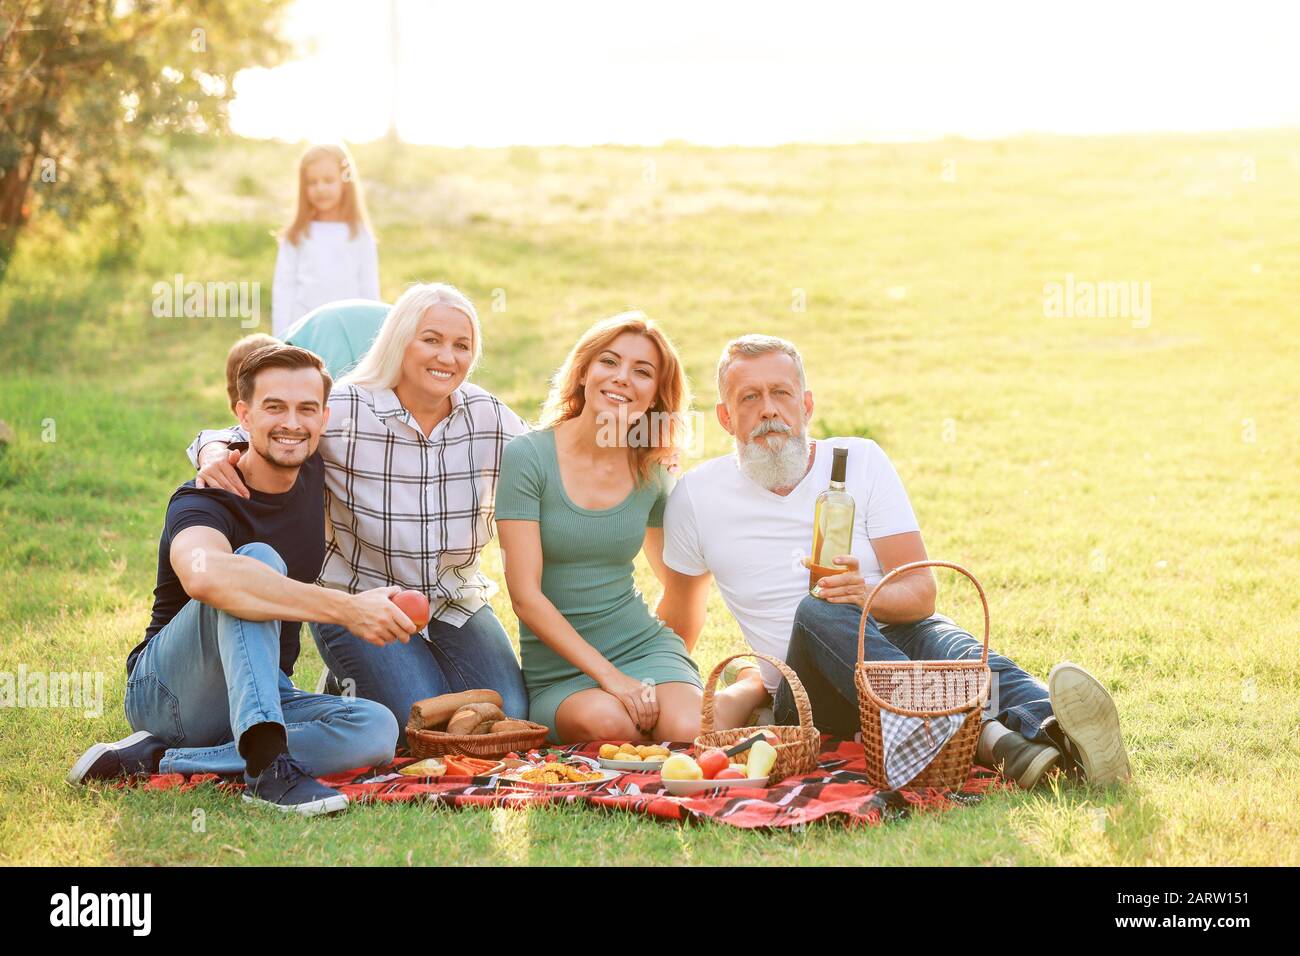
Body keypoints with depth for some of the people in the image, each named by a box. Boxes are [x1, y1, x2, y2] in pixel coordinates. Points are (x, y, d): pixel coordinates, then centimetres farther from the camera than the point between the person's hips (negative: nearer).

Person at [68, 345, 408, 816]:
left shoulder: (313, 473, 3)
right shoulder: (202, 501, -20)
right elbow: (204, 575, -47)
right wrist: (347, 608, -46)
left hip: (265, 693, 7)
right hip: (166, 688, -7)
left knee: (376, 729, -26)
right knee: (258, 559, -32)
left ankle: (158, 759, -20)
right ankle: (267, 764, -46)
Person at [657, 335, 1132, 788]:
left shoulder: (861, 460, 4)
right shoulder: (697, 495, 3)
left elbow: (921, 593, -4)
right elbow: (679, 624, 20)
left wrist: (866, 594, -23)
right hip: (805, 694, -2)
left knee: (937, 635, -32)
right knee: (816, 611, -34)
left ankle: (1051, 725, -64)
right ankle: (991, 738, -58)